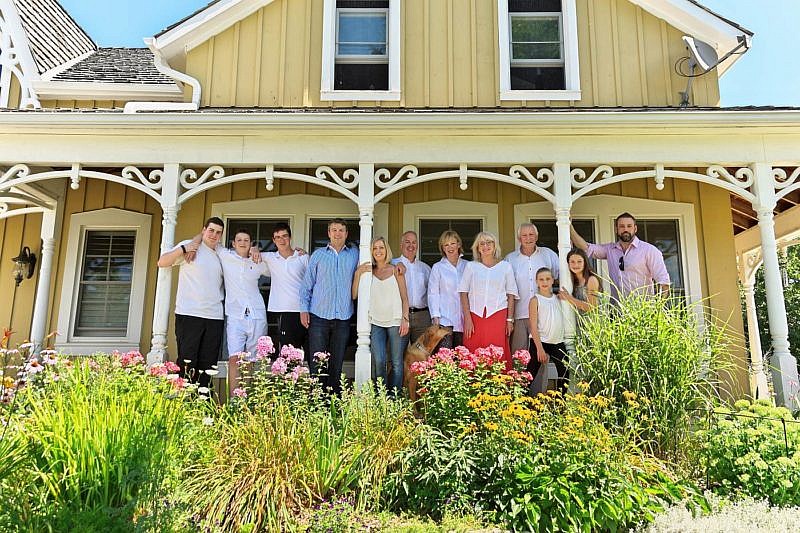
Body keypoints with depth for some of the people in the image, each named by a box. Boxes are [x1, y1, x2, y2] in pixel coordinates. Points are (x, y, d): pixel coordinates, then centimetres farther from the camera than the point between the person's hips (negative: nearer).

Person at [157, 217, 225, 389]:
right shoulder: (189, 246, 4)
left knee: (207, 365, 5)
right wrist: (183, 249, -12)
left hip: (215, 317, 5)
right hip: (189, 315, -5)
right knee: (187, 363, -7)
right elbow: (161, 263, 2)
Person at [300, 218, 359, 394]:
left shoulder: (354, 254, 10)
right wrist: (304, 309, 1)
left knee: (337, 361, 7)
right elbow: (307, 284, 7)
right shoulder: (318, 254, 7)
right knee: (316, 360, -3)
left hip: (343, 317, 1)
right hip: (319, 315, -1)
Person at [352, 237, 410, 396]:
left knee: (396, 362, -3)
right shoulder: (368, 271, 11)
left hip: (395, 321, -1)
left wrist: (405, 319, -6)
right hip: (376, 322, 1)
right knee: (378, 362, -7)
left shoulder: (395, 270, 5)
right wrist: (358, 273, -4)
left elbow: (404, 298, 4)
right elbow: (355, 295, 4)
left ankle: (394, 397, 5)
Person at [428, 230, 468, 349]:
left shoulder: (467, 266, 10)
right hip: (444, 319, -2)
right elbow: (432, 293, 3)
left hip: (463, 320, 2)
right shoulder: (437, 267, 5)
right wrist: (435, 317, -7)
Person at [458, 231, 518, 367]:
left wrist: (510, 319, 2)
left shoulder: (505, 266, 11)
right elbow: (463, 293, 6)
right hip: (475, 316, 0)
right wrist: (467, 319, -4)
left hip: (498, 315, 0)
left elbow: (511, 295, 10)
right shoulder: (471, 266, 11)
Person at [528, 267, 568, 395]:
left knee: (564, 374, 3)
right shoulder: (535, 300, -2)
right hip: (539, 342, -4)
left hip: (558, 342, 5)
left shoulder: (558, 298, 12)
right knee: (531, 374, 0)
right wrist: (540, 348, -14)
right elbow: (533, 326, -9)